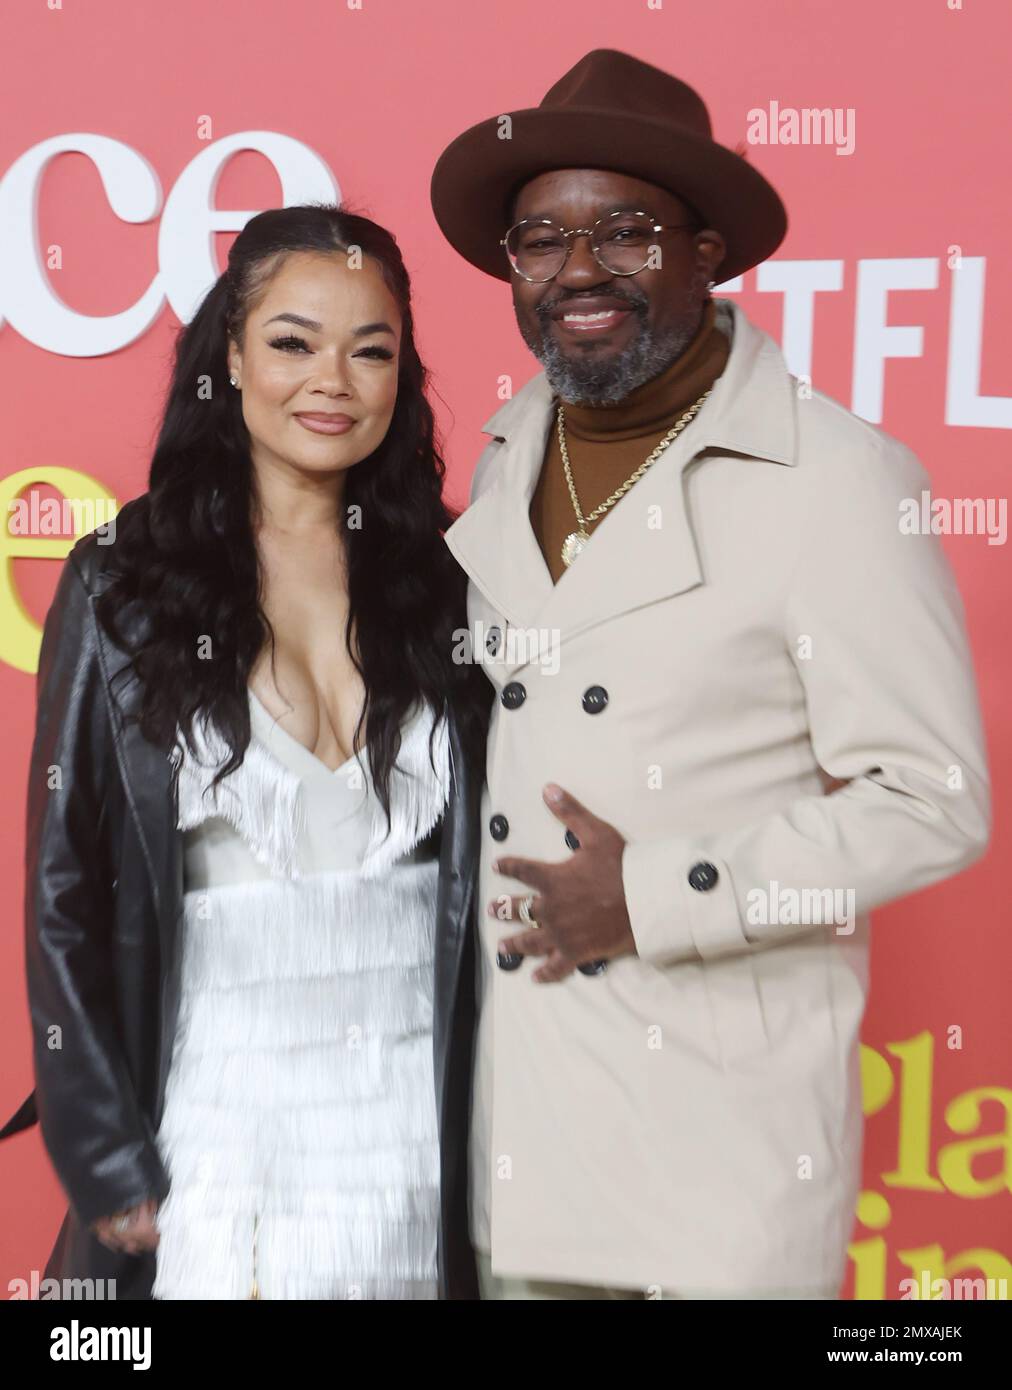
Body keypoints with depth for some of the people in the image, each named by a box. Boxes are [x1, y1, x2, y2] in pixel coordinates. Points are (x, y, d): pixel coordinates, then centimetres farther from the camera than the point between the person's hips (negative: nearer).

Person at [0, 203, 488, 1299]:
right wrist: (107, 1165, -5)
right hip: (217, 1117, -2)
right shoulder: (126, 583, -4)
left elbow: (480, 869, 6)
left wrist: (485, 1121, 3)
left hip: (419, 1118, 2)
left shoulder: (441, 579, 1)